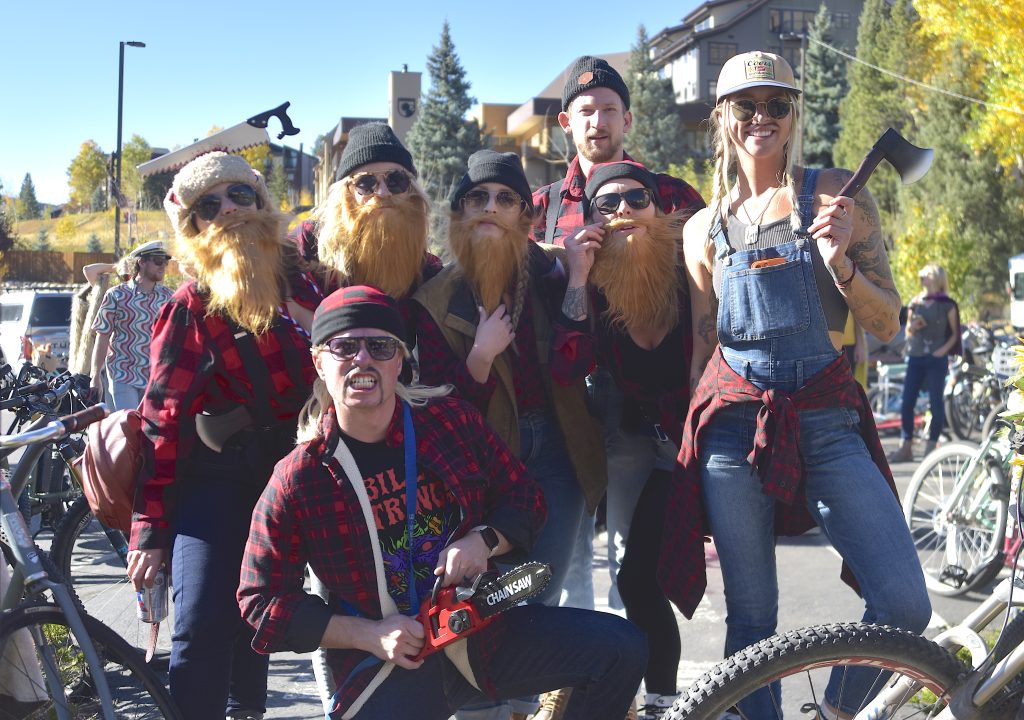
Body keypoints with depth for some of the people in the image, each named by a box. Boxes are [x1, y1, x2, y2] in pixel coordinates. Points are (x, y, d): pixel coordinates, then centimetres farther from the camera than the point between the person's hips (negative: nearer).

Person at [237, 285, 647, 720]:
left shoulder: (452, 420, -1)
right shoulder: (296, 481, -9)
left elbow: (524, 498, 8)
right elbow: (262, 599, -4)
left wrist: (485, 541, -14)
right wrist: (369, 634, -14)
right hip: (381, 664, -3)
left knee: (620, 648, -8)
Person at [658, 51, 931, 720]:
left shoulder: (837, 195, 5)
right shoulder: (704, 229, 11)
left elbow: (887, 323, 3)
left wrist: (839, 263, -15)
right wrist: (689, 452, 16)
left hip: (826, 424, -1)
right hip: (733, 427, 1)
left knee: (905, 605, -11)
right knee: (752, 619, 3)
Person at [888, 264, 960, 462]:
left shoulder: (947, 305, 1)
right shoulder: (915, 303, 10)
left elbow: (954, 333, 4)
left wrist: (945, 349, -11)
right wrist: (913, 327, -5)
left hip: (936, 358, -3)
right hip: (915, 357, 4)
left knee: (936, 403, -1)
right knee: (907, 403, -1)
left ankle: (931, 446, 9)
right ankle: (905, 447, 5)